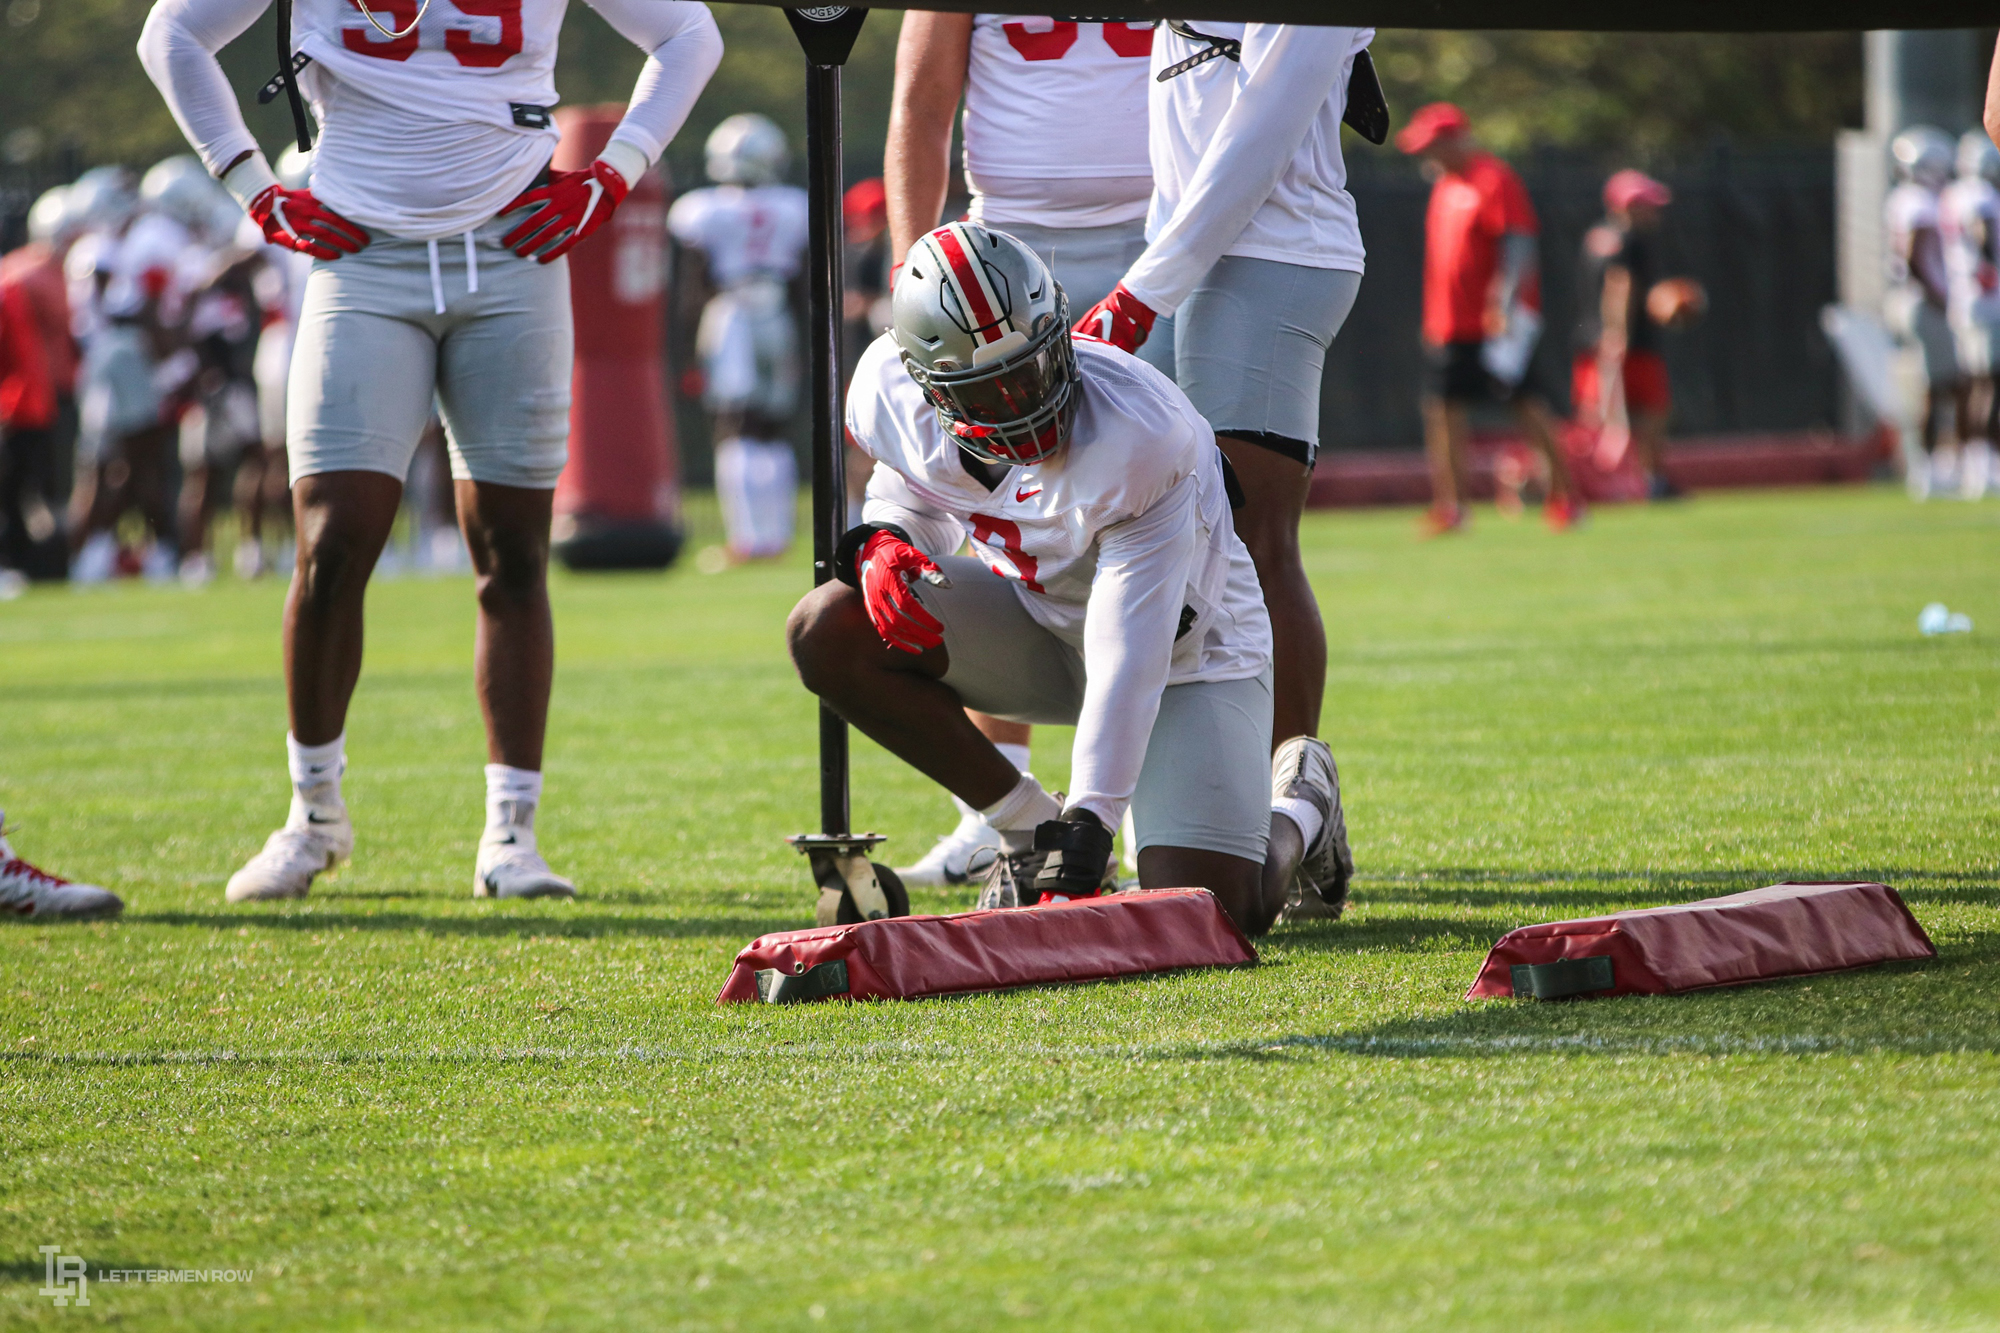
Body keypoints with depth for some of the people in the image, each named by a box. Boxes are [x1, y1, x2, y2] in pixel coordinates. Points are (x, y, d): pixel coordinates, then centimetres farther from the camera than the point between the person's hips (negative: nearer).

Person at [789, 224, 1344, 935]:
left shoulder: (1138, 439, -35)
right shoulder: (890, 392, -18)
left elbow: (1128, 659, -35)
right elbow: (912, 496, 6)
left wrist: (1085, 827, -38)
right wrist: (880, 542, -21)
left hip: (1183, 642, -5)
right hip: (1040, 621, 5)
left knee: (1215, 910, -21)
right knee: (828, 631, -21)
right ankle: (1025, 827, -3)